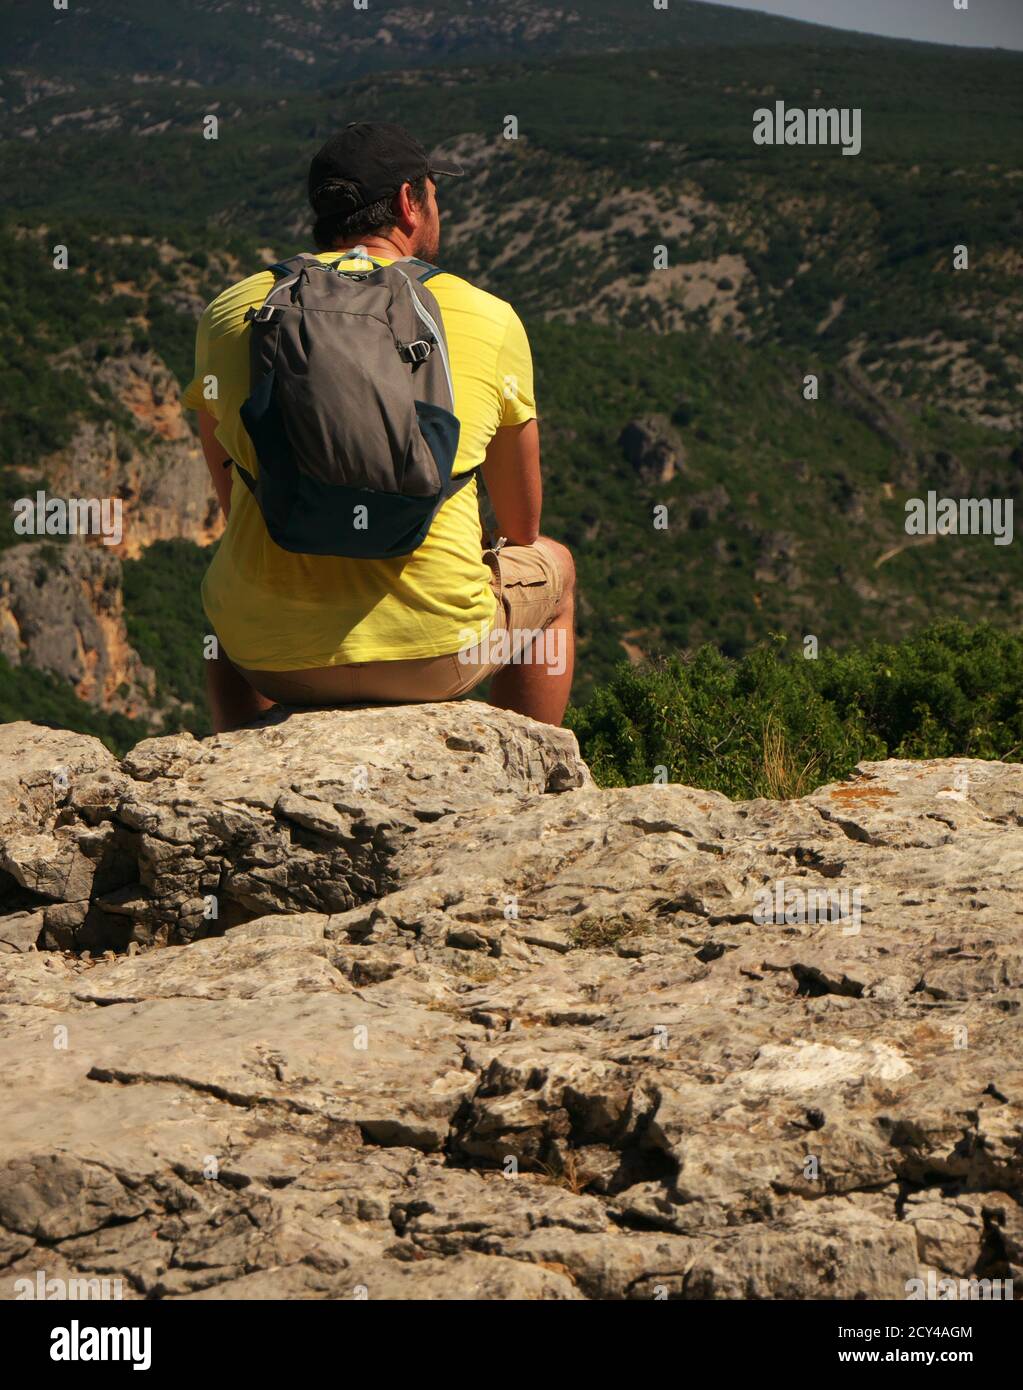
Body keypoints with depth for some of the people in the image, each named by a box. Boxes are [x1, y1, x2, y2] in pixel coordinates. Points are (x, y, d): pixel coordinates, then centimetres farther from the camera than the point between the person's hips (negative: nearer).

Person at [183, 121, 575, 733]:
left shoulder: (228, 314, 6)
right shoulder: (489, 318, 2)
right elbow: (522, 530, 14)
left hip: (275, 655, 2)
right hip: (433, 656, -2)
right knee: (552, 567, 31)